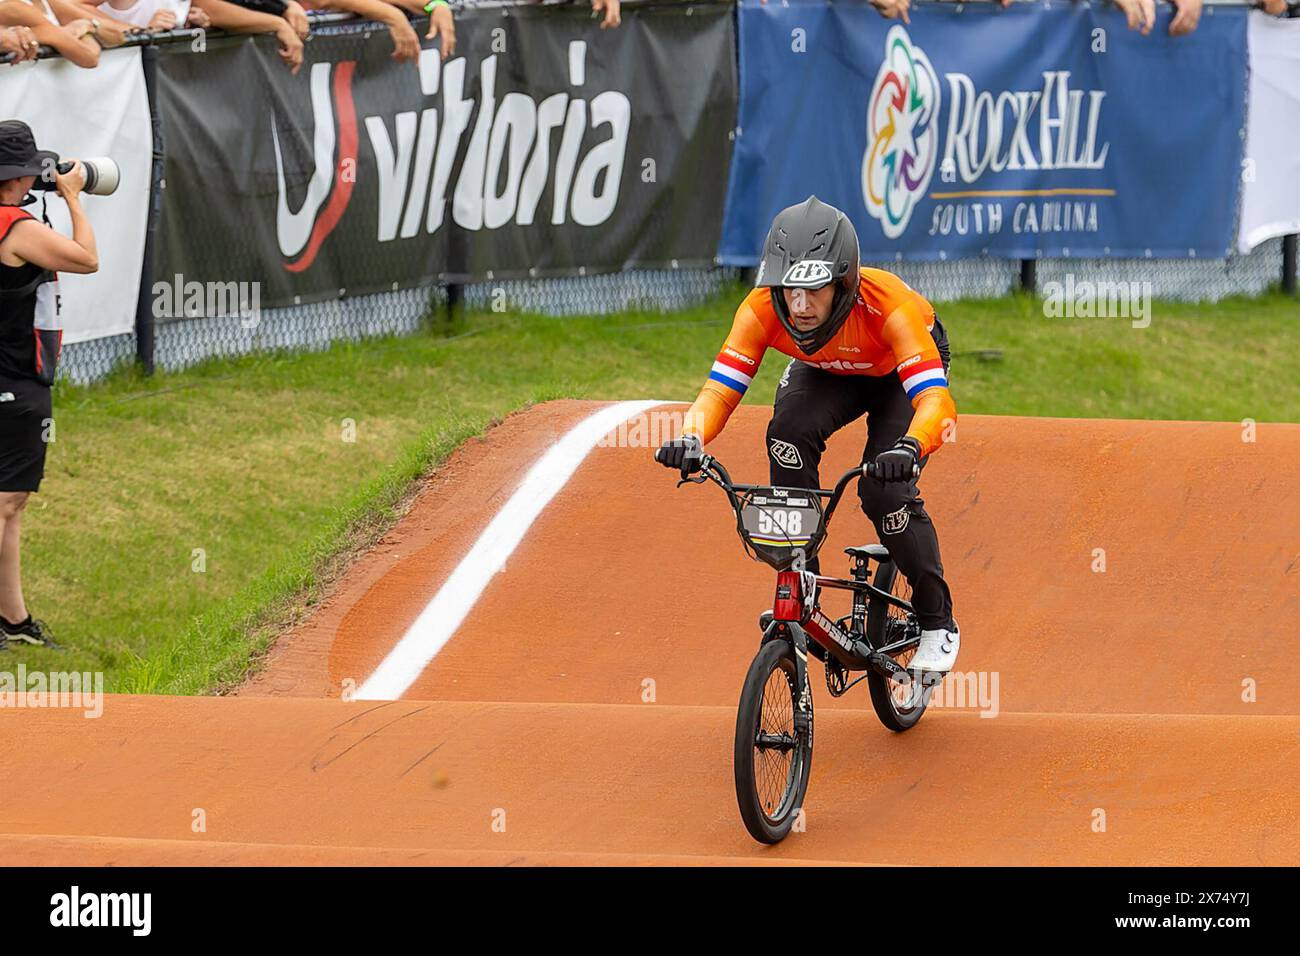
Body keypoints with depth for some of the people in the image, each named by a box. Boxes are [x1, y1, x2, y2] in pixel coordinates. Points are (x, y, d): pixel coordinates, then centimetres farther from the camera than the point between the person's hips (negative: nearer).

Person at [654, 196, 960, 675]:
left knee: (885, 489, -24)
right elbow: (720, 388, -34)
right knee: (788, 433, -30)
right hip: (826, 372, 3)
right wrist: (690, 439, -56)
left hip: (900, 374, -3)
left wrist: (909, 448, -73)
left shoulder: (887, 306, -43)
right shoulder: (762, 309, -34)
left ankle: (937, 622, 0)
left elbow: (935, 401, -51)